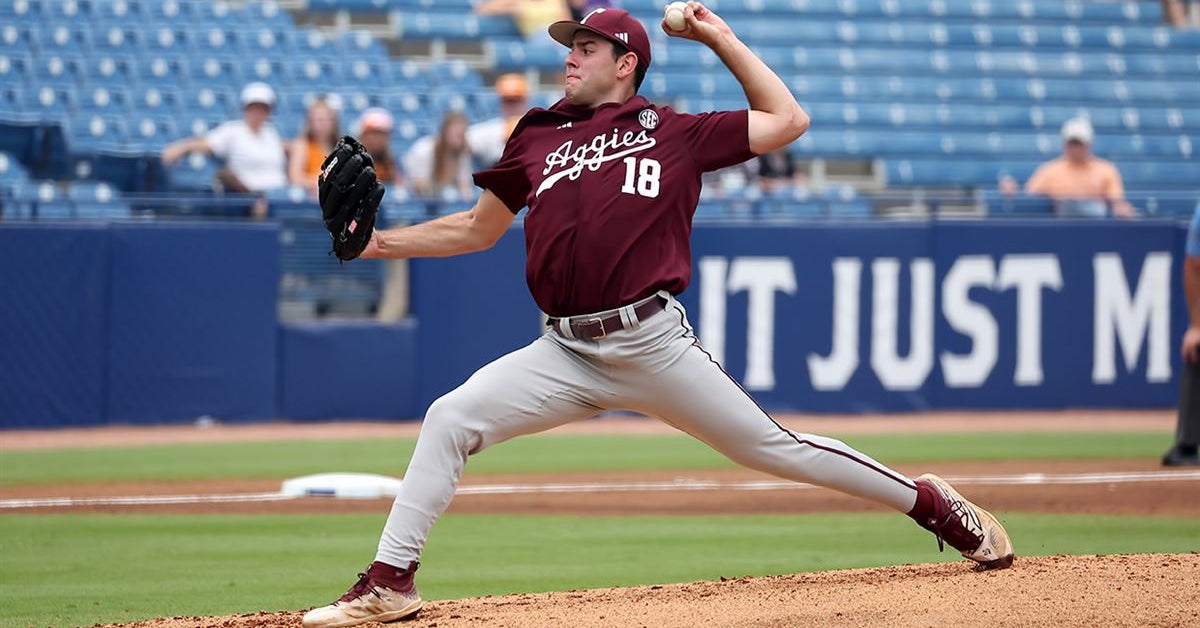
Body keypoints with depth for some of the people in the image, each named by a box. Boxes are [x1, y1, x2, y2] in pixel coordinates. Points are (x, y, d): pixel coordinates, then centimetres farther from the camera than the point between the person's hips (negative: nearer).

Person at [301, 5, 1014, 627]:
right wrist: (378, 242, 14)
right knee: (449, 419, -13)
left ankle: (932, 503, 14)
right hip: (566, 353, 3)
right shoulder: (536, 137, 16)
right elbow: (479, 229, 24)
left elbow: (788, 120, 12)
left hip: (653, 341, -3)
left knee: (771, 447, -2)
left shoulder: (674, 132, 7)